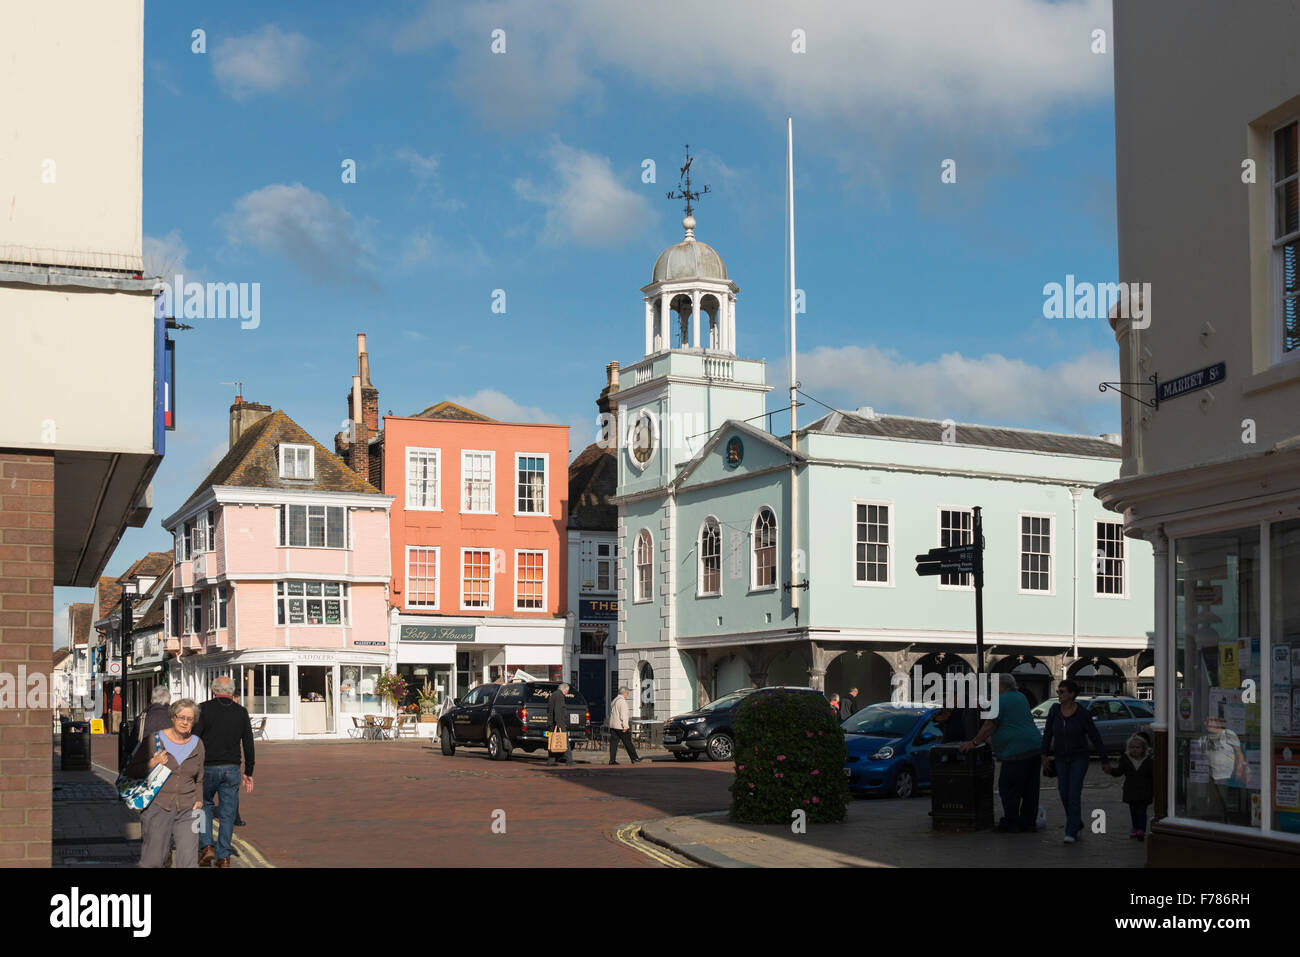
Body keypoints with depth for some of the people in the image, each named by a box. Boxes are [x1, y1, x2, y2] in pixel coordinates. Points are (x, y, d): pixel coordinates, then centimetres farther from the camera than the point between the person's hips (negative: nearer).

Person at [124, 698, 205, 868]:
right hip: (157, 808, -2)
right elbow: (130, 771, 0)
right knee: (152, 861, -2)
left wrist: (199, 801, 7)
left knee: (189, 862, -9)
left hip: (186, 810, 2)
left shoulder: (196, 744, 9)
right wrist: (152, 765, -16)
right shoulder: (155, 740, -3)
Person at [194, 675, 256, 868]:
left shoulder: (205, 709, -5)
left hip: (208, 767, -2)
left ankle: (207, 847, 4)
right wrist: (248, 773, 15)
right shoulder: (241, 712, 6)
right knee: (227, 812, 7)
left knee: (204, 805, 17)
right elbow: (249, 745, 9)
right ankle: (223, 857, 8)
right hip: (232, 769, 2)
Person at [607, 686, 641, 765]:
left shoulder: (613, 701, 18)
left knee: (613, 742, 4)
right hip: (620, 726, -8)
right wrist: (625, 726, -18)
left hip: (612, 726, 8)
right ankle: (634, 758, 5)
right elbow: (623, 715, -18)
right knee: (628, 742, -1)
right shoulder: (622, 701, -12)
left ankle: (612, 760, 0)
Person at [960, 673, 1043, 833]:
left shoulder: (1000, 701, -8)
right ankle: (1029, 821, 18)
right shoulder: (1021, 698, 19)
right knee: (1029, 788, 13)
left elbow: (989, 726, -10)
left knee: (1008, 788, -2)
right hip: (1035, 747, 9)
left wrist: (973, 743, -2)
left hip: (1016, 751, -9)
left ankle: (1010, 823, -1)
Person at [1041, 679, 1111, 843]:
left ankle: (1071, 832, -12)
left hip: (1079, 758, -4)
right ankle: (1077, 824, 30)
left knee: (1074, 794, -13)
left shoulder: (1083, 714, -16)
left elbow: (1096, 738, -9)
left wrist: (1105, 761, -4)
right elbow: (1048, 732, 1)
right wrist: (1044, 754, -4)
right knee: (1064, 795, 7)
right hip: (1061, 758, 4)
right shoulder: (1055, 710, -7)